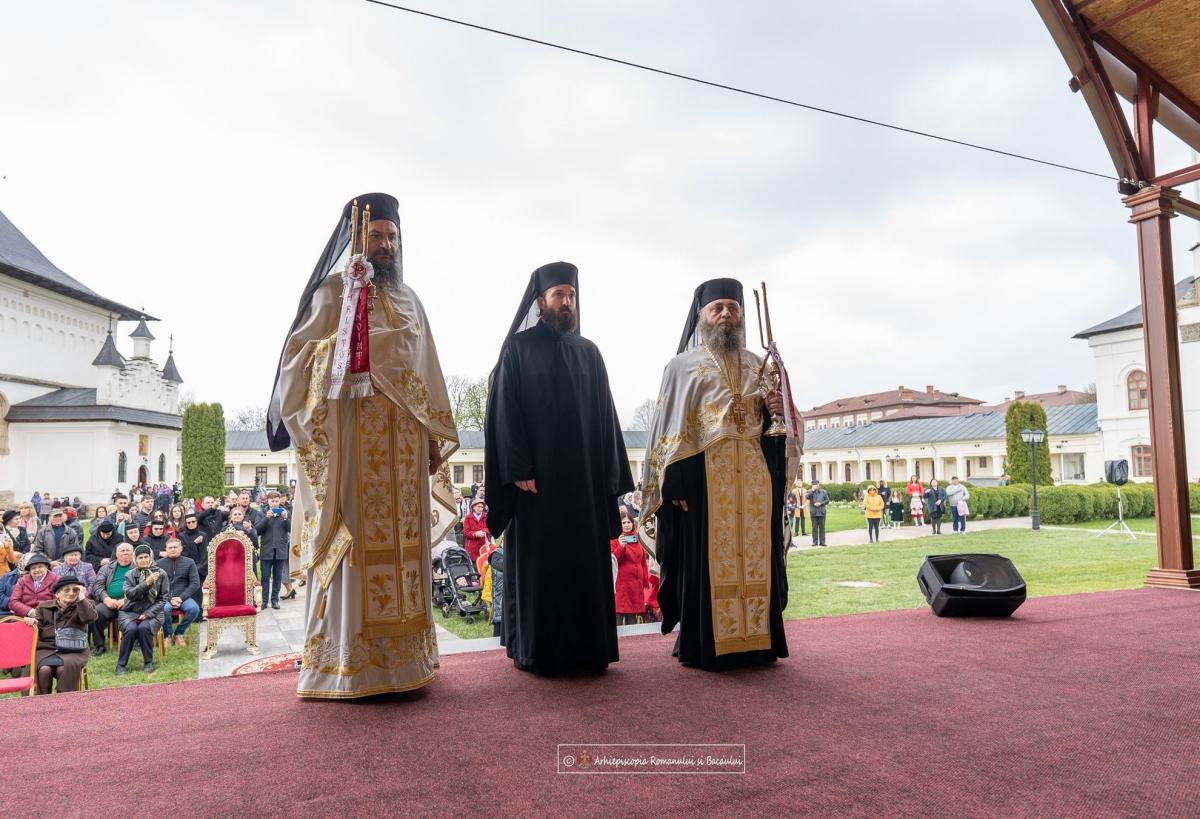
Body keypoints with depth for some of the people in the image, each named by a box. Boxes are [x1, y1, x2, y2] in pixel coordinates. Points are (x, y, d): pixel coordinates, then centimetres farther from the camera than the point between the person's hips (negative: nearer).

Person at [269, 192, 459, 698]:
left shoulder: (409, 300, 20)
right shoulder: (333, 289, 5)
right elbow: (299, 355, -3)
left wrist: (435, 434, 12)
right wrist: (344, 343, -20)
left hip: (406, 439, 5)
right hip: (354, 434, -5)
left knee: (402, 539, 6)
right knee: (356, 538, -6)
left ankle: (404, 655, 14)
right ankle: (348, 663, 1)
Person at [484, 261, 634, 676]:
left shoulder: (589, 352, 13)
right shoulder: (518, 348, 1)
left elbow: (604, 415, 11)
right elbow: (505, 412, -6)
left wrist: (608, 473, 5)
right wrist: (519, 470, -15)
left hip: (584, 478, 4)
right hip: (536, 477, -4)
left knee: (587, 563, 6)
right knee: (537, 563, 2)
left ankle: (587, 649, 16)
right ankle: (536, 651, 12)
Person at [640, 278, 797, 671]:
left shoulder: (758, 367, 18)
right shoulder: (683, 365, 6)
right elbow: (668, 426, -1)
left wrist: (776, 413, -4)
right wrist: (676, 483, -11)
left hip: (754, 477, 4)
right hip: (704, 476, -4)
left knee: (755, 557, 5)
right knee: (707, 558, -3)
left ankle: (755, 641, 14)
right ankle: (704, 646, 6)